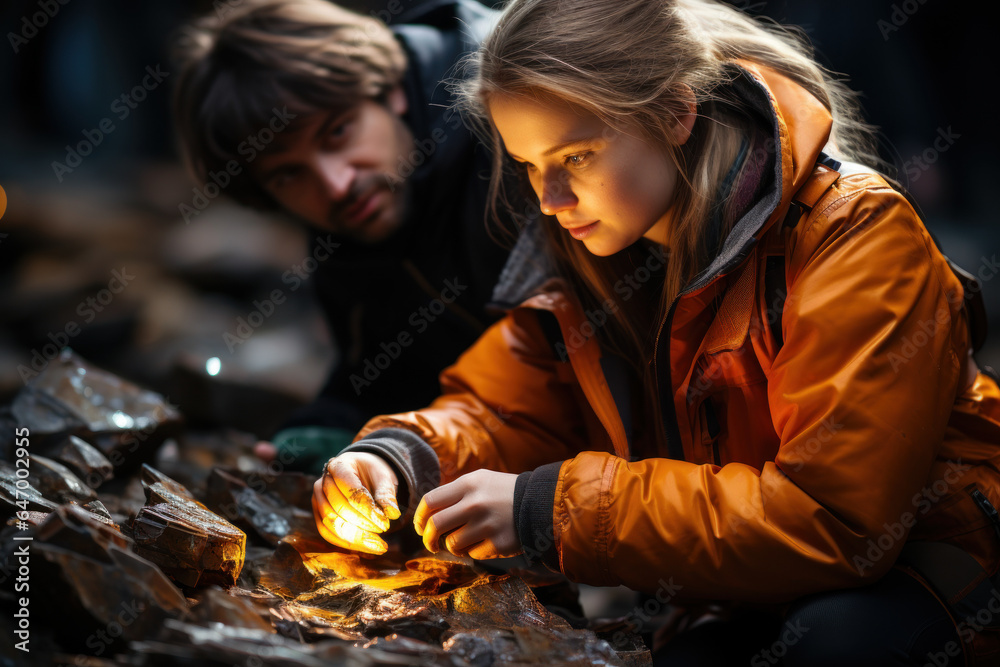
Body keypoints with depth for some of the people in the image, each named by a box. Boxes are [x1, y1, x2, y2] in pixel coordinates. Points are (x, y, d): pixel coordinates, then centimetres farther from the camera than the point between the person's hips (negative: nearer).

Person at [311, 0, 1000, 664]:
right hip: (749, 603, 5)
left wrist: (547, 509, -29)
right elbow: (500, 406, 8)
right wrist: (396, 457, -17)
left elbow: (834, 519, -29)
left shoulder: (854, 233, -22)